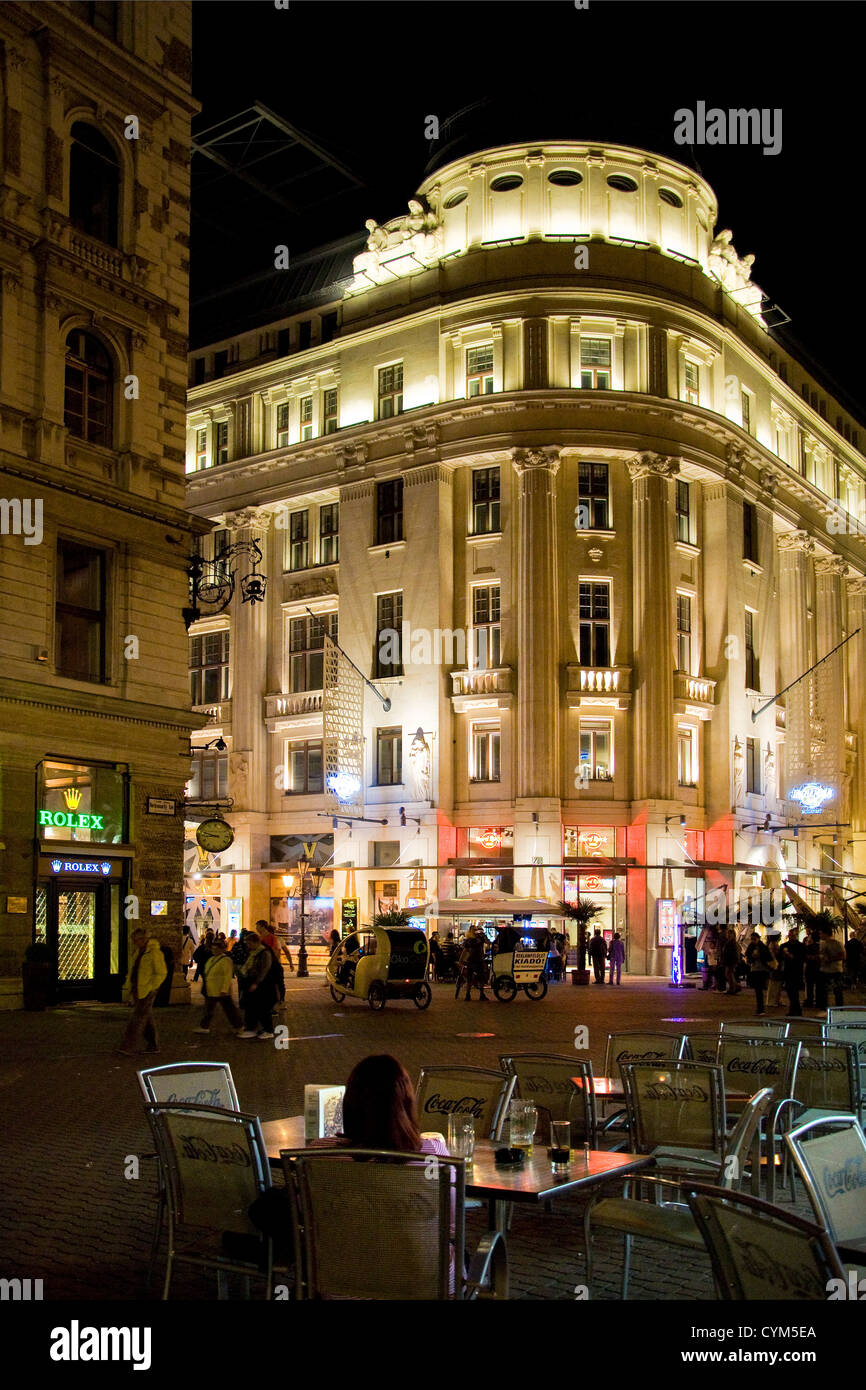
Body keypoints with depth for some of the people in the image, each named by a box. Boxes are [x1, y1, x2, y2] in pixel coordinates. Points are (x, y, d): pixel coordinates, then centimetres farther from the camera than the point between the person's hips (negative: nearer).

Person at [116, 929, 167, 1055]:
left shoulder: (154, 952, -14)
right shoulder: (139, 951, 13)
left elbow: (161, 973, -16)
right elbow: (133, 968, 25)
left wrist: (150, 987, -17)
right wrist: (129, 985, 16)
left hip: (146, 991, -9)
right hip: (137, 990, 9)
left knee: (138, 1018, -11)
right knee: (146, 1018, 13)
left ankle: (129, 1048, -14)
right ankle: (152, 1045, 20)